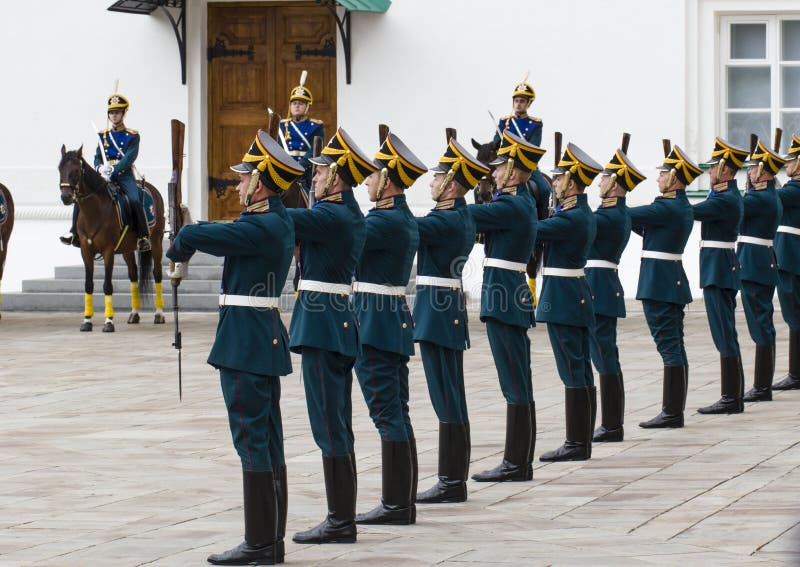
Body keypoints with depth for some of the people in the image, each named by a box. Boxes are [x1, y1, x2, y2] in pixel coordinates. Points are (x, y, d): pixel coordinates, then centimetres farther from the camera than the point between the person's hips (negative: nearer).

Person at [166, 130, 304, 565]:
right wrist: (187, 244, 6)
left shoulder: (260, 228, -19)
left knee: (252, 439, -7)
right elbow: (221, 233, 21)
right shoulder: (277, 222, 12)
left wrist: (176, 251, 1)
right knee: (267, 440, 12)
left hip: (245, 344, -10)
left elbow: (193, 235, -19)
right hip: (266, 341, 10)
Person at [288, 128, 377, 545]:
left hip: (321, 323, -10)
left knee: (329, 426, -6)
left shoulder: (331, 216, -17)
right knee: (337, 426, 13)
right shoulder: (351, 215, 12)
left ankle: (340, 522, -4)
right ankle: (342, 519, 18)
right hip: (341, 325, 10)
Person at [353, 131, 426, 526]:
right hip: (398, 320, 10)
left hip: (373, 324, -10)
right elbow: (358, 235, 16)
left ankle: (396, 505, -5)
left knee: (387, 415, -7)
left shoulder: (384, 221, -17)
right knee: (397, 415, 11)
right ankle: (403, 502, 15)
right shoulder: (407, 220, 12)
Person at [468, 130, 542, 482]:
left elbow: (467, 215, -19)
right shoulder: (522, 203, 13)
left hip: (503, 300, -10)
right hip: (513, 296, 10)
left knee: (515, 384, -6)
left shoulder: (511, 208, -16)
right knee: (519, 385, 11)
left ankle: (516, 464, -4)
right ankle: (521, 462, 16)